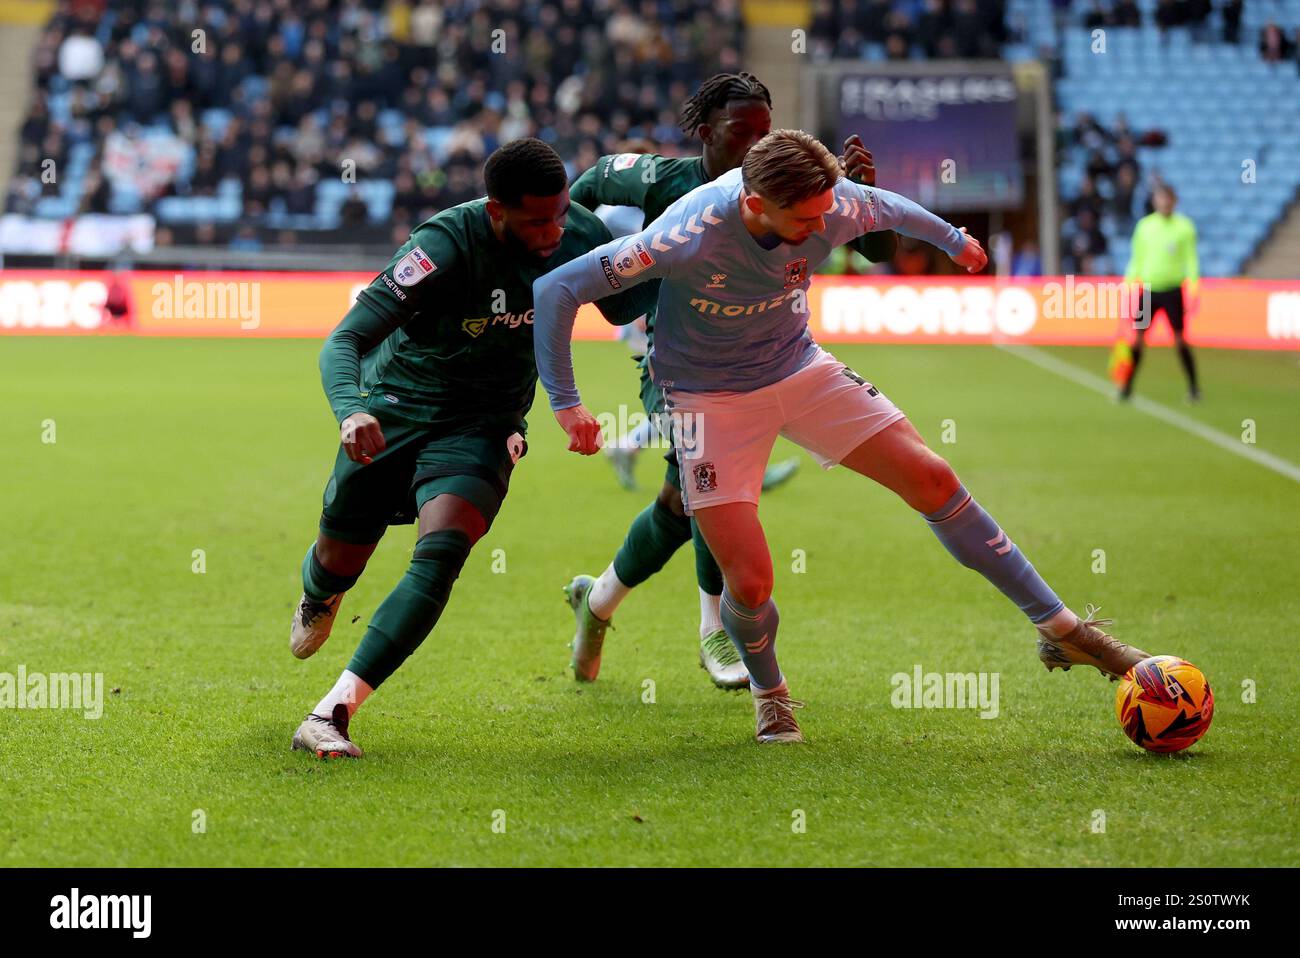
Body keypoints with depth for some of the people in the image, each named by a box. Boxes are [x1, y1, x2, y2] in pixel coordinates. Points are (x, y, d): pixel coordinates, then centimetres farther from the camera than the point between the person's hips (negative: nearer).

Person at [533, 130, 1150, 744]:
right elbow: (555, 290, -30)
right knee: (749, 579, -15)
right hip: (710, 398, -4)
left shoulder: (833, 209, -20)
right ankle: (769, 694, 20)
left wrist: (954, 241, 25)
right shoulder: (689, 237, -34)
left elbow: (890, 210, 7)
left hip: (799, 371, 4)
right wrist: (564, 402, -29)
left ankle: (1059, 628, 9)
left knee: (933, 481, -4)